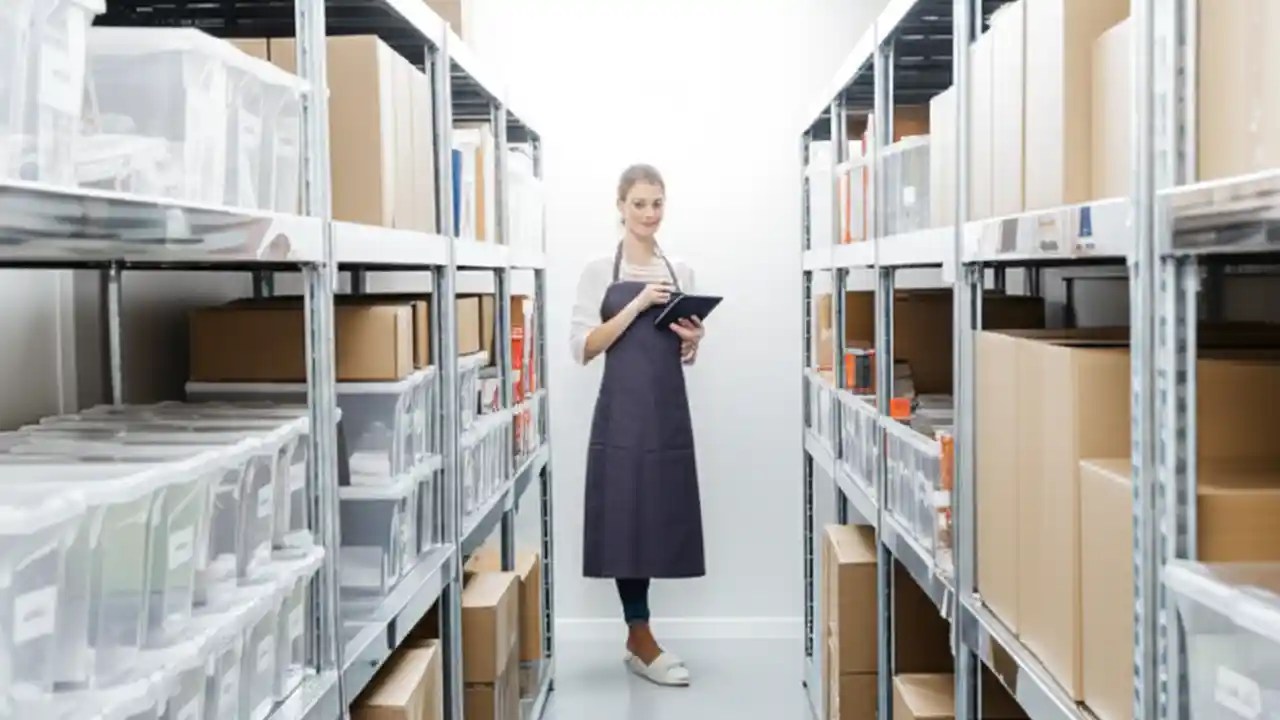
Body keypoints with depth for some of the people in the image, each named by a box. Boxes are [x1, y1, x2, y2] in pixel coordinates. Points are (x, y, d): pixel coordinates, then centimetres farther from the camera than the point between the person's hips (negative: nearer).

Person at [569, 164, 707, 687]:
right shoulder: (600, 271, 0)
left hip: (669, 410, 4)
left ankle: (637, 638, 20)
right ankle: (642, 642, 7)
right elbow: (583, 348, -8)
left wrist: (692, 341, -4)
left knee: (660, 518, 7)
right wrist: (639, 303, -14)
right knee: (626, 518, -3)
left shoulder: (680, 272, 13)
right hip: (622, 411, -4)